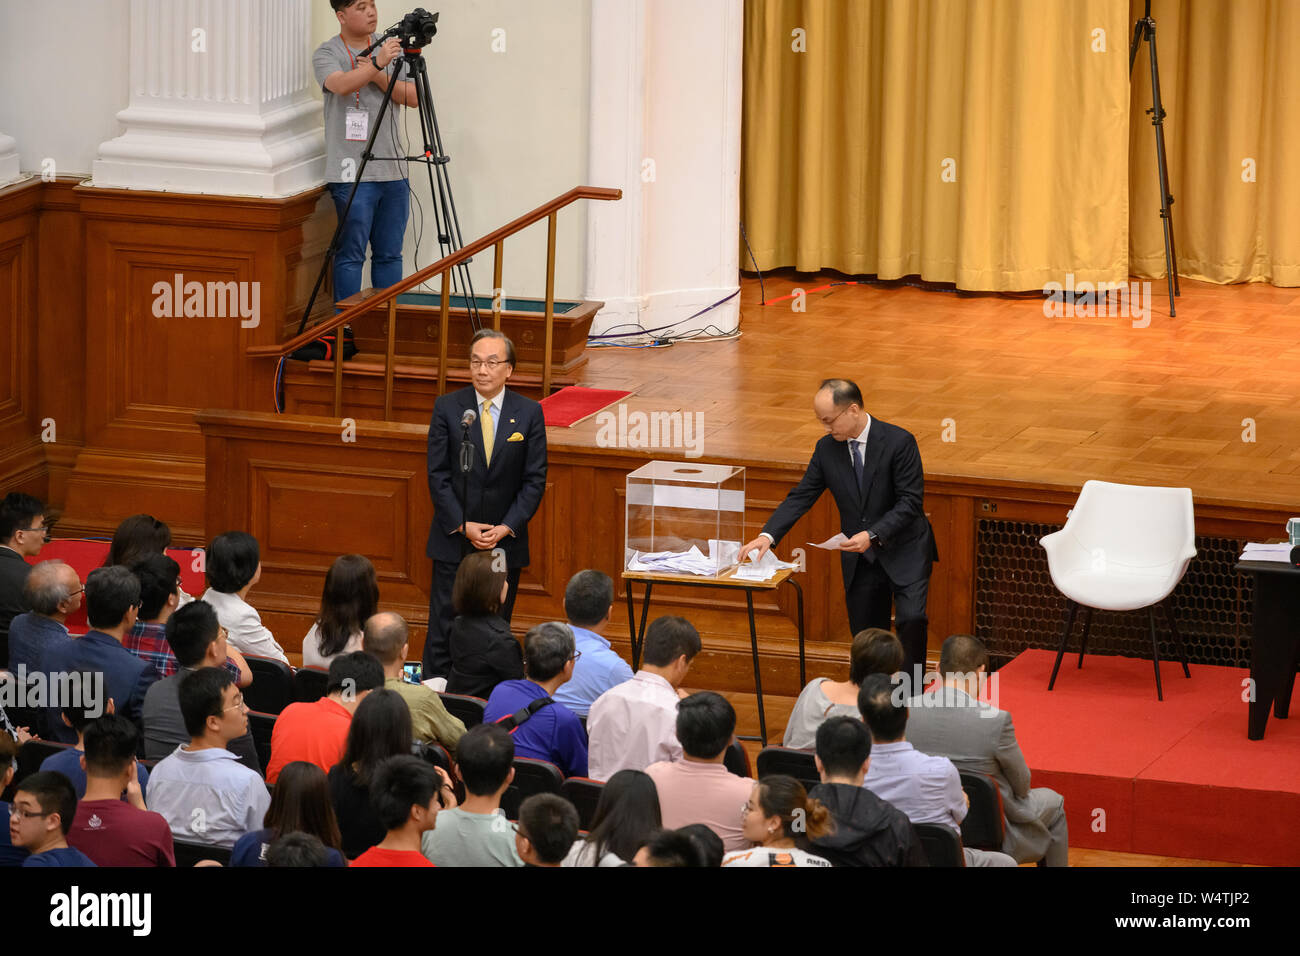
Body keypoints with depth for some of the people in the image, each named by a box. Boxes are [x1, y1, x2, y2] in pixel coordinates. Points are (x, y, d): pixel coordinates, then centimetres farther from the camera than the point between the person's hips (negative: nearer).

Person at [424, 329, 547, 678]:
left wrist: (506, 528, -10)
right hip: (453, 541, -1)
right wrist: (463, 526, -11)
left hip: (506, 541, 1)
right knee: (444, 628, -2)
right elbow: (437, 475, -2)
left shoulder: (529, 413, 1)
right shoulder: (447, 408, -1)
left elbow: (535, 479, 0)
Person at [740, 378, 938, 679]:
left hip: (905, 553, -5)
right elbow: (801, 497, 2)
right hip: (859, 561, 5)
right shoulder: (827, 449, -1)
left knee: (911, 618, -21)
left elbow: (910, 502, -17)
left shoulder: (899, 442, -15)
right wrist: (768, 535, -13)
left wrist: (872, 536, -28)